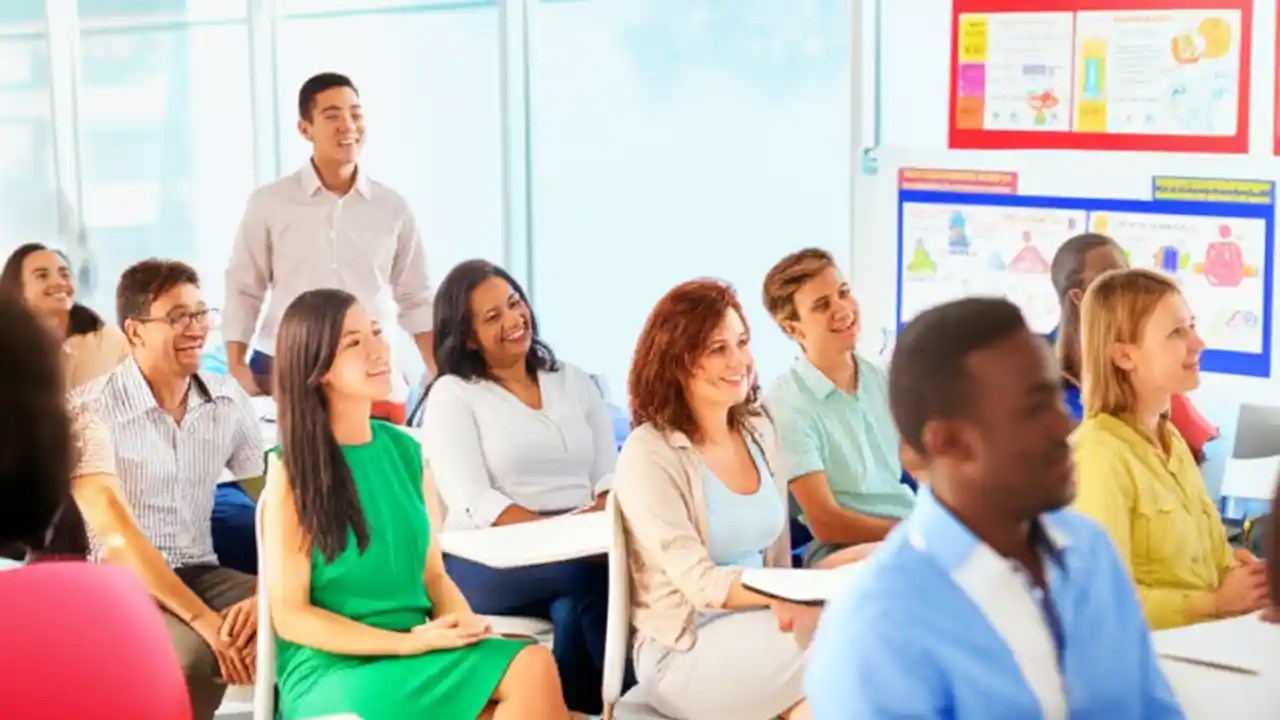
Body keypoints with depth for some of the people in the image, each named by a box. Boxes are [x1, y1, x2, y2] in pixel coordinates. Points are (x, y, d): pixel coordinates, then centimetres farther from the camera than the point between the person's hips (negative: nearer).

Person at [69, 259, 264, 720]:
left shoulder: (228, 400, 4)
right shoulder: (90, 412, -12)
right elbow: (116, 535, -21)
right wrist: (205, 621, -29)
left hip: (199, 574, 5)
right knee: (191, 654, -34)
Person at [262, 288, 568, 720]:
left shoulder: (406, 451, 10)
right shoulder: (292, 470, -6)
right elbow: (290, 616, -7)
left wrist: (465, 629, -9)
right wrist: (406, 642, -16)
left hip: (421, 651, 5)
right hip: (331, 669, -5)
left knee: (533, 668, -23)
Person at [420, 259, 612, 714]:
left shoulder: (573, 382, 17)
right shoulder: (452, 396, 3)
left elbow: (611, 474, 9)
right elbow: (473, 504, -9)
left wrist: (602, 515, -15)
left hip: (582, 557, 3)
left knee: (574, 609, -33)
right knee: (596, 575, -32)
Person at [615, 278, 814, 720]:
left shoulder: (759, 431, 7)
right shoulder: (649, 454, -14)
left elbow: (775, 553, 12)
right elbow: (700, 584, -19)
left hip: (756, 624, 6)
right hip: (685, 651, -6)